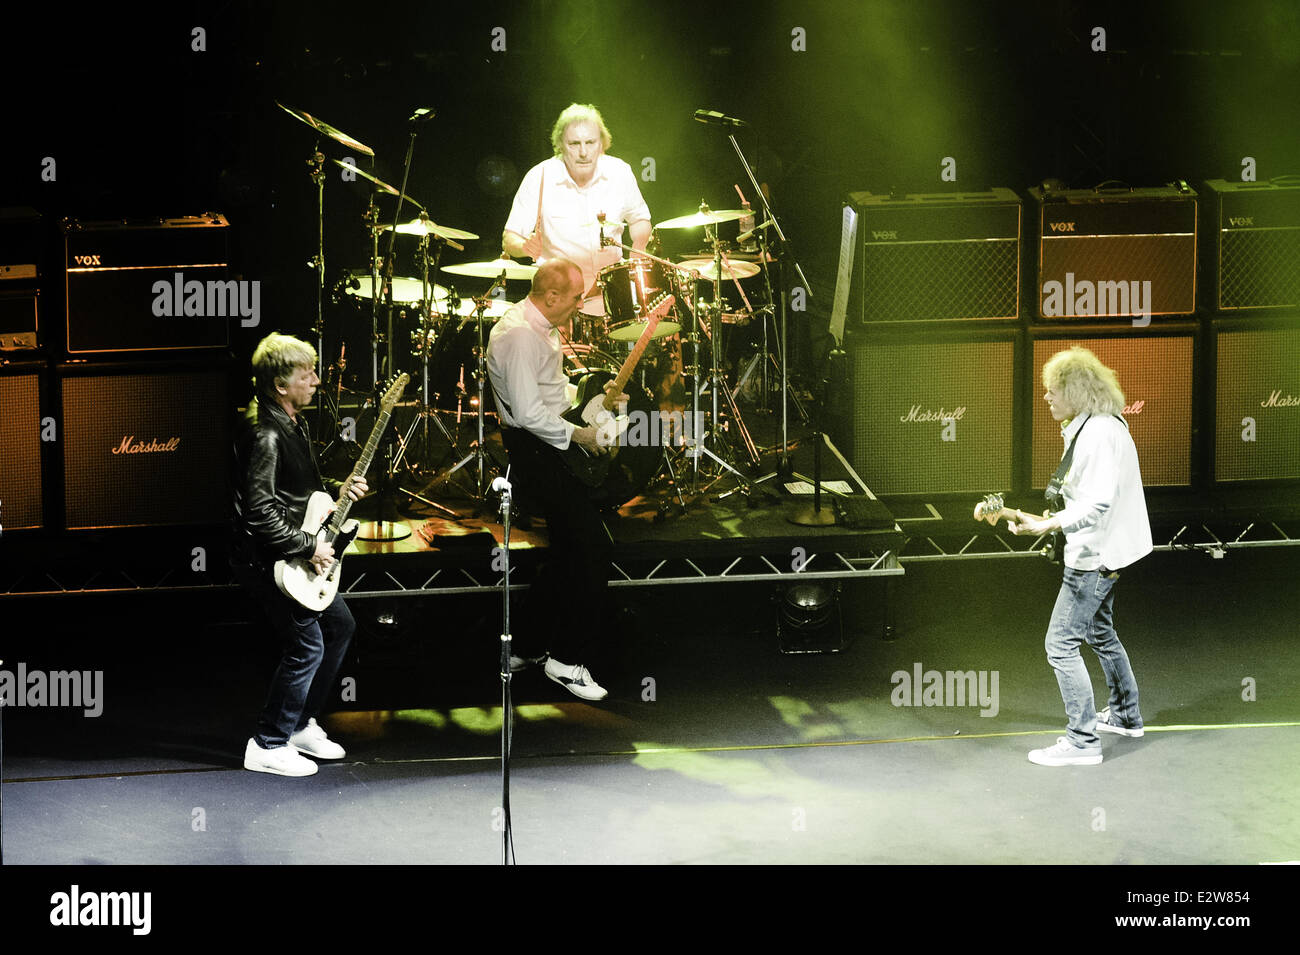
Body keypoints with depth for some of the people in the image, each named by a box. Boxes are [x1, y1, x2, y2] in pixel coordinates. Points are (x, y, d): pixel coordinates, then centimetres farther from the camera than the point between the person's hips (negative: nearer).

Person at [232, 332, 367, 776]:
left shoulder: (294, 423, 9)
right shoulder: (264, 435, -24)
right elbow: (260, 510, -29)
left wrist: (335, 489, 8)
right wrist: (308, 547, -23)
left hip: (297, 558, 11)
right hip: (269, 561, -11)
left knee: (340, 625, 18)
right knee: (307, 648, -7)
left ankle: (301, 723, 29)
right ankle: (268, 746, 6)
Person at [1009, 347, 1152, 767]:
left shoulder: (1098, 433, -23)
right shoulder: (1099, 426, 10)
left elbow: (1097, 502, -31)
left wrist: (1046, 525, -37)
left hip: (1095, 555, -11)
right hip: (1099, 551, 11)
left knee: (1061, 643, -8)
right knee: (1099, 633, 26)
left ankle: (1083, 740, -4)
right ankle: (1126, 715, 41)